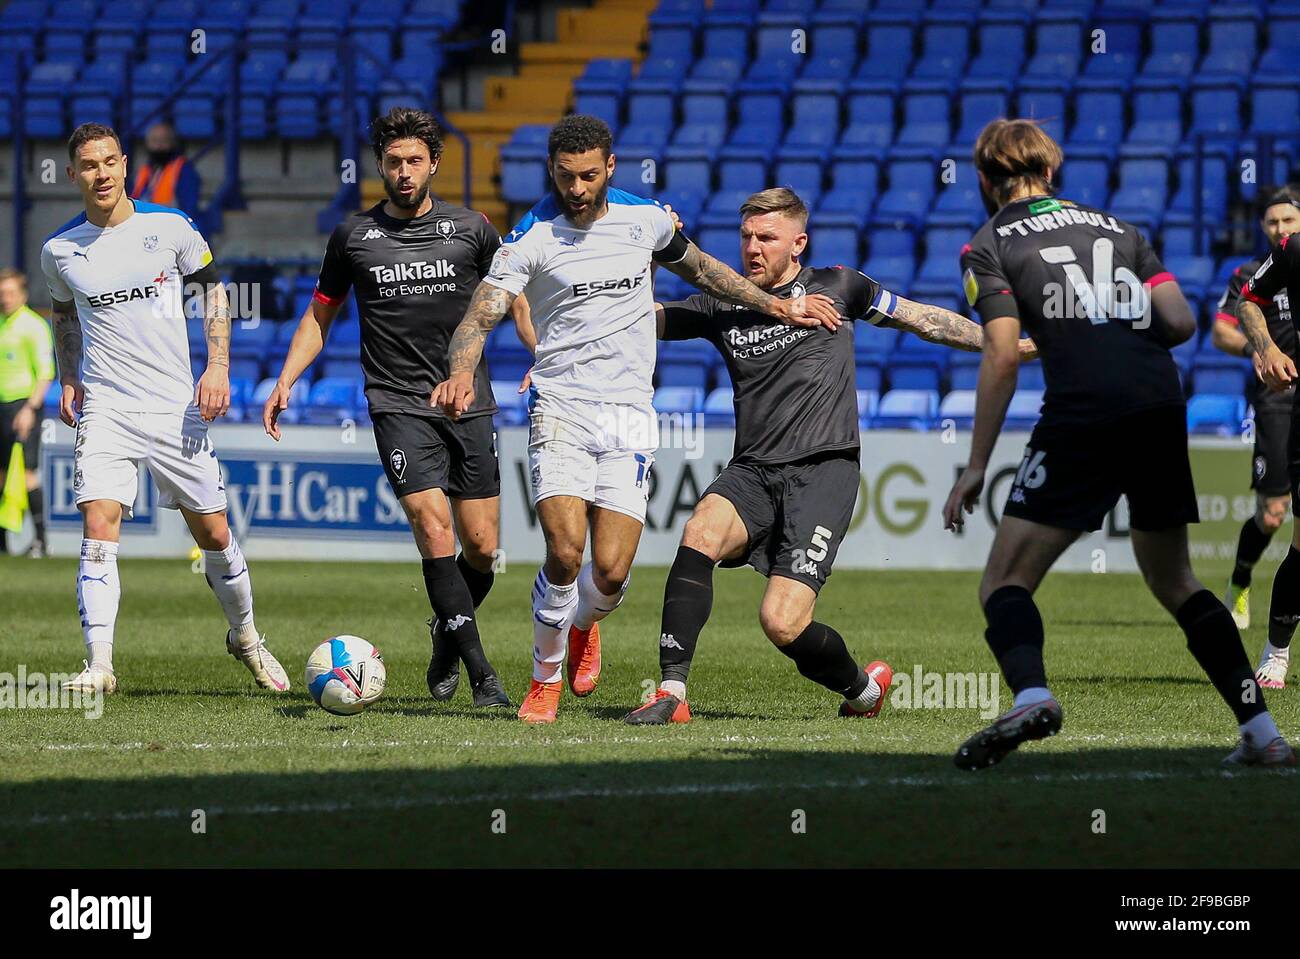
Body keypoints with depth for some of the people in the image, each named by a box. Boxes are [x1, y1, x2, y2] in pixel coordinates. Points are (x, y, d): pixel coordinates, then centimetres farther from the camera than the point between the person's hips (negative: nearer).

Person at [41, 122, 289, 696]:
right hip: (104, 408, 0)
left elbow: (214, 290, 9)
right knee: (99, 525, -18)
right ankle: (99, 666, -19)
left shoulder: (169, 227, -2)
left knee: (212, 534, 7)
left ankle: (245, 637, 32)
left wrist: (218, 367, -2)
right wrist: (68, 380, 8)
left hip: (177, 406, 0)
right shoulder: (60, 249, 2)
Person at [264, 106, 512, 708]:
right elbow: (320, 314, 17)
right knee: (433, 525, -19)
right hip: (398, 404, -1)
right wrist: (285, 381, 7)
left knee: (481, 547, 0)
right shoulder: (352, 236, 7)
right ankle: (481, 674, -16)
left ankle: (447, 638, 30)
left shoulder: (470, 229, 6)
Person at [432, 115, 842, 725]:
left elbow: (696, 267, 25)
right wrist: (460, 374, -36)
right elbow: (481, 315, -16)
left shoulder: (645, 219, 5)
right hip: (561, 411, -2)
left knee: (610, 571, -9)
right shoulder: (531, 239, -6)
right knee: (565, 552, -21)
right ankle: (545, 678, 4)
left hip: (629, 417, 2)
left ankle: (582, 627, 28)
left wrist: (774, 304, 20)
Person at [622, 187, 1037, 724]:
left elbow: (921, 319, 19)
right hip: (752, 472, 3)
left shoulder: (834, 288, 9)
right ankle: (671, 693, -26)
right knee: (701, 533, -31)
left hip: (823, 471, -3)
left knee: (782, 623, -17)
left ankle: (862, 686, 15)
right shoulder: (720, 307, 13)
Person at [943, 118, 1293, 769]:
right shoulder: (1113, 226, 23)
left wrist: (976, 466, 1)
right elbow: (1180, 321, 12)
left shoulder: (988, 246, 9)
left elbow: (1002, 356, -2)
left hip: (1084, 412, -5)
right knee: (1174, 583, 20)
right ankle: (1261, 732, 12)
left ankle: (1030, 697, -30)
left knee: (1005, 584, -1)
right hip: (1163, 405, 5)